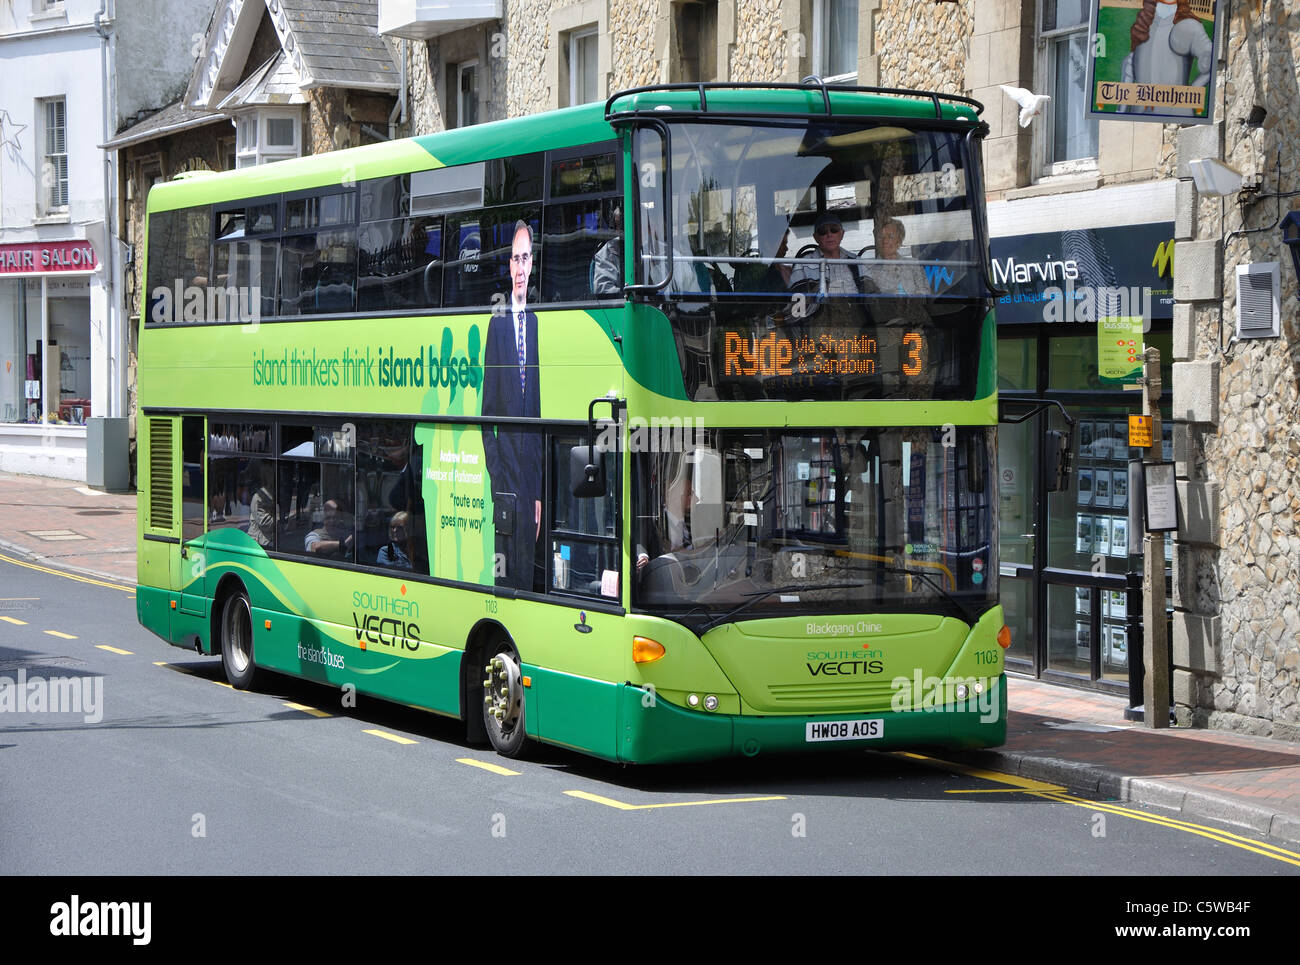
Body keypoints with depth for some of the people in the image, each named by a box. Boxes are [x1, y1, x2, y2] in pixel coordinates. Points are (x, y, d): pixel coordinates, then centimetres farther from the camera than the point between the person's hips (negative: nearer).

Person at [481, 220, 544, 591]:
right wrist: (496, 473, -8)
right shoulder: (497, 324, 1)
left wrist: (540, 492, 4)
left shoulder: (538, 324, 8)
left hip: (531, 470, 2)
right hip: (504, 469, -2)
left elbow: (542, 409, 8)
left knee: (527, 570, 5)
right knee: (506, 571, -2)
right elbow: (487, 410, 0)